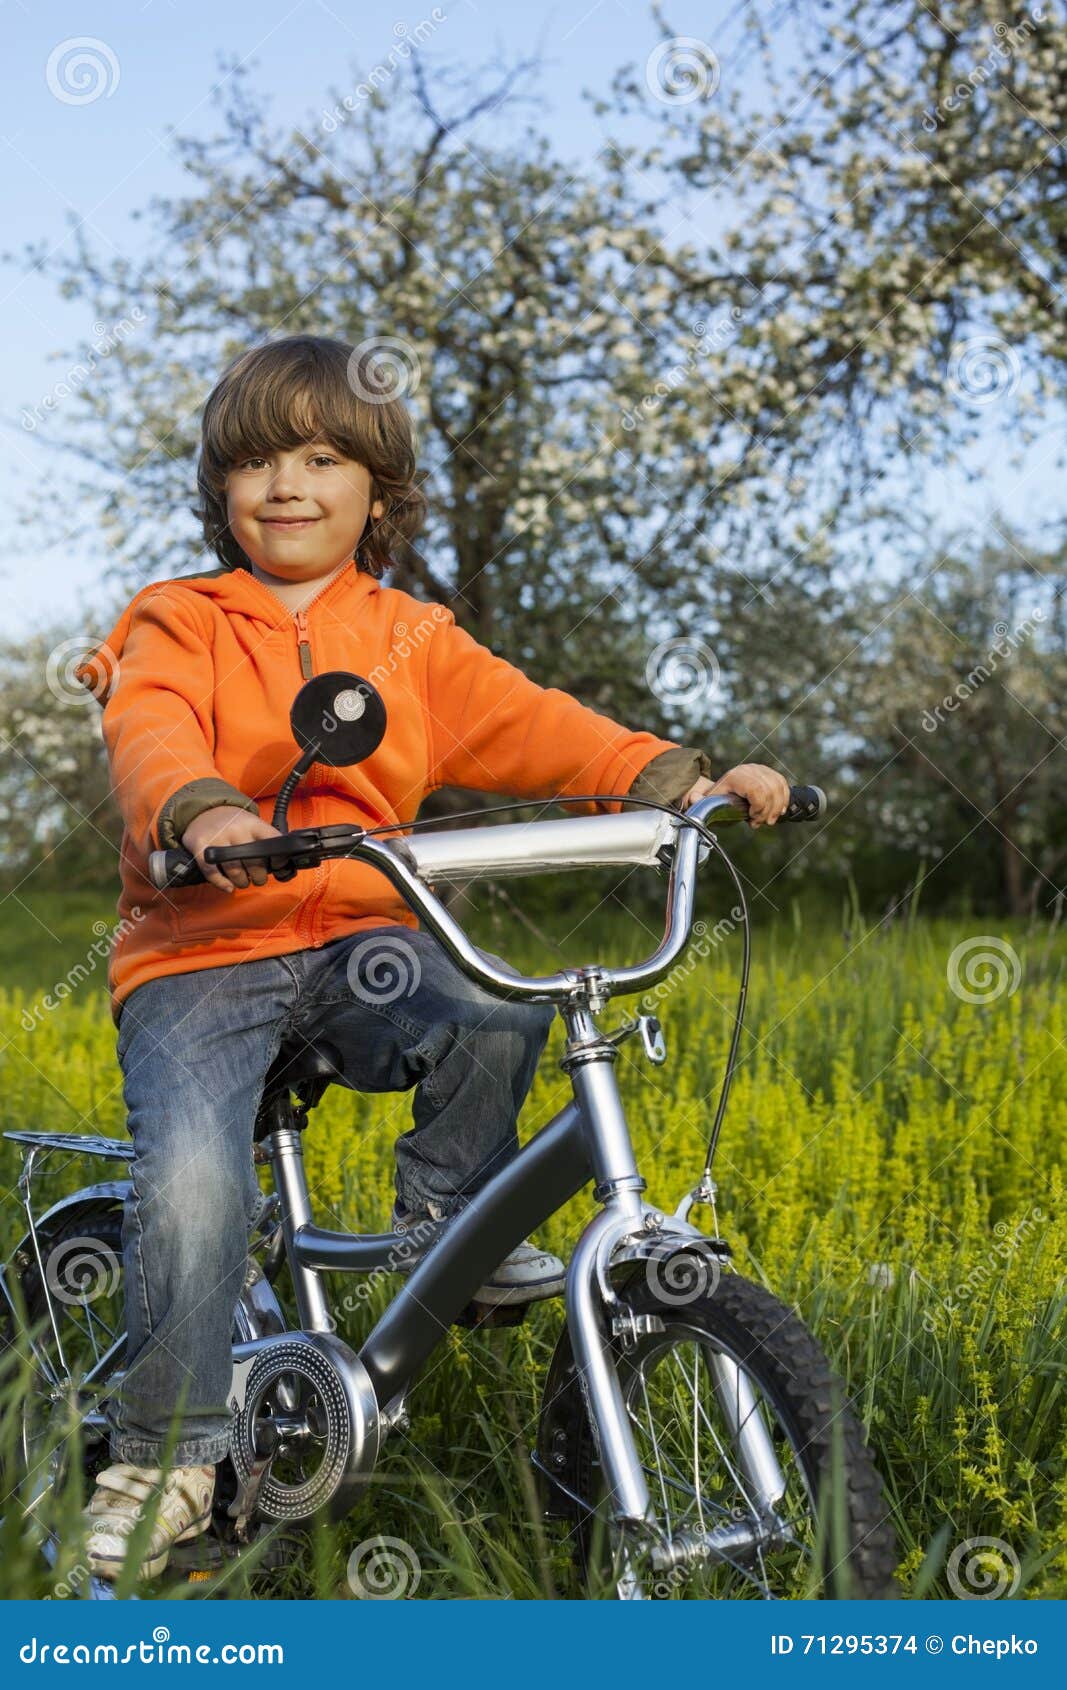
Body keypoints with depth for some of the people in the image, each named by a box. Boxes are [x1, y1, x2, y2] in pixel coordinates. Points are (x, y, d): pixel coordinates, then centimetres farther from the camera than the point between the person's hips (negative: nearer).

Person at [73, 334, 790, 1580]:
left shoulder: (410, 643, 14)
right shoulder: (178, 627, 5)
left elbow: (529, 724, 4)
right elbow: (151, 735, -15)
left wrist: (675, 776, -11)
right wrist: (203, 811, -39)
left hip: (358, 942, 3)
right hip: (202, 951, -2)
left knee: (501, 1010, -27)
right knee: (192, 1183, -22)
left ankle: (450, 1207, 2)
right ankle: (164, 1454, -2)